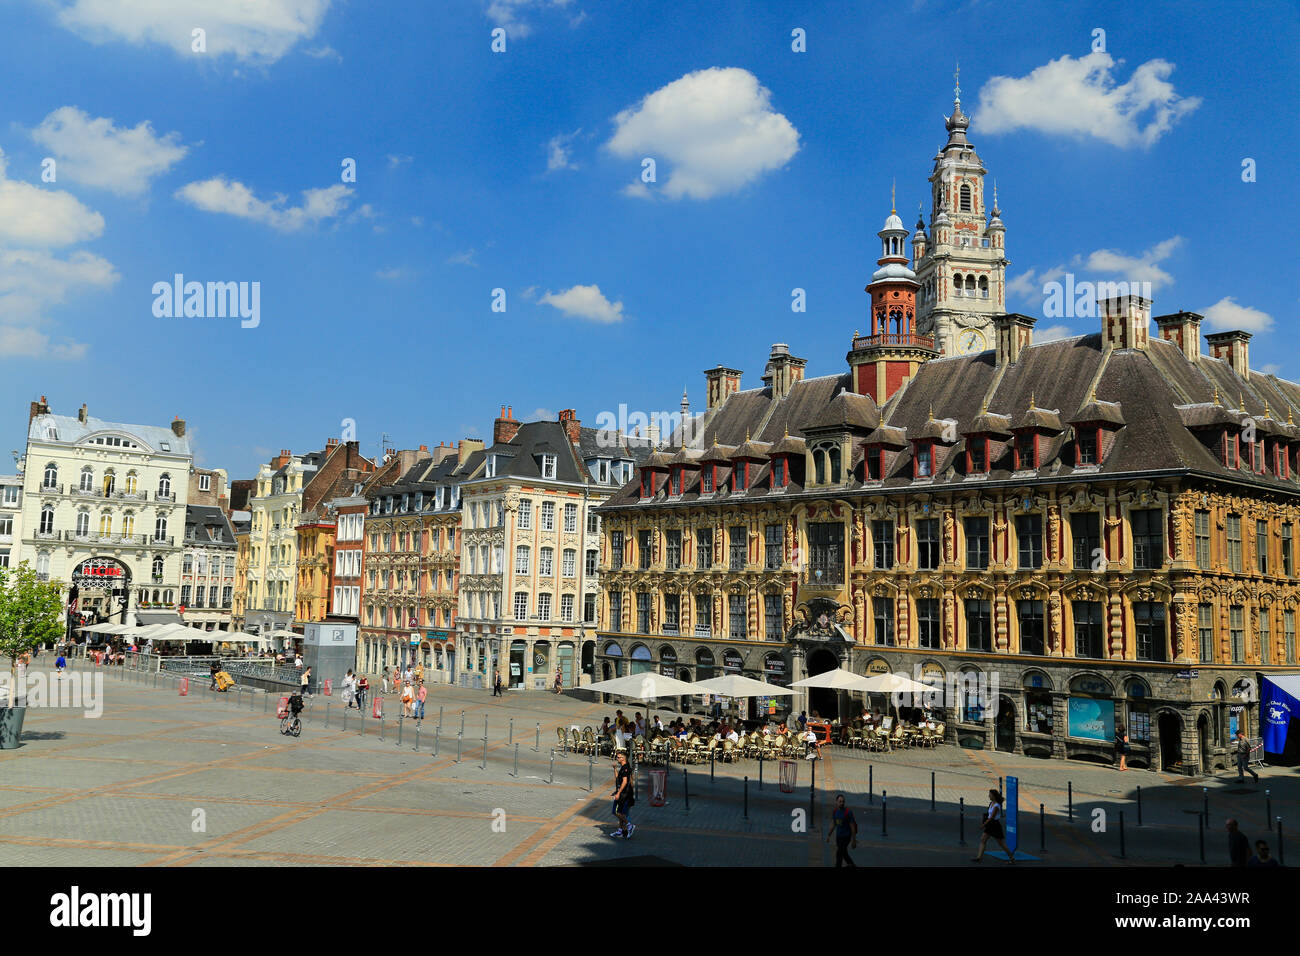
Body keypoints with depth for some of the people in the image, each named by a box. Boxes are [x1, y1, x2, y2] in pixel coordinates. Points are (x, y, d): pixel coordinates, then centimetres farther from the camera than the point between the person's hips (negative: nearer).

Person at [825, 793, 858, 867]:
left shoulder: (848, 812, -18)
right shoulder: (834, 811, 0)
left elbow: (852, 827, -13)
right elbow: (833, 824, 11)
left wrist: (854, 841, -11)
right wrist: (828, 835, 9)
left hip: (846, 836, -6)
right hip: (838, 835, 6)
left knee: (839, 853, -8)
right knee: (844, 853, 18)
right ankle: (852, 864, 40)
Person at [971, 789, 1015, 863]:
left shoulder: (996, 806, -21)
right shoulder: (991, 803, 6)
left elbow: (991, 817, -20)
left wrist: (984, 824, -17)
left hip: (995, 825, -9)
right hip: (990, 825, 9)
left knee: (1001, 843, 2)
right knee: (983, 839, 3)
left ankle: (1011, 858, 17)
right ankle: (979, 857, 3)